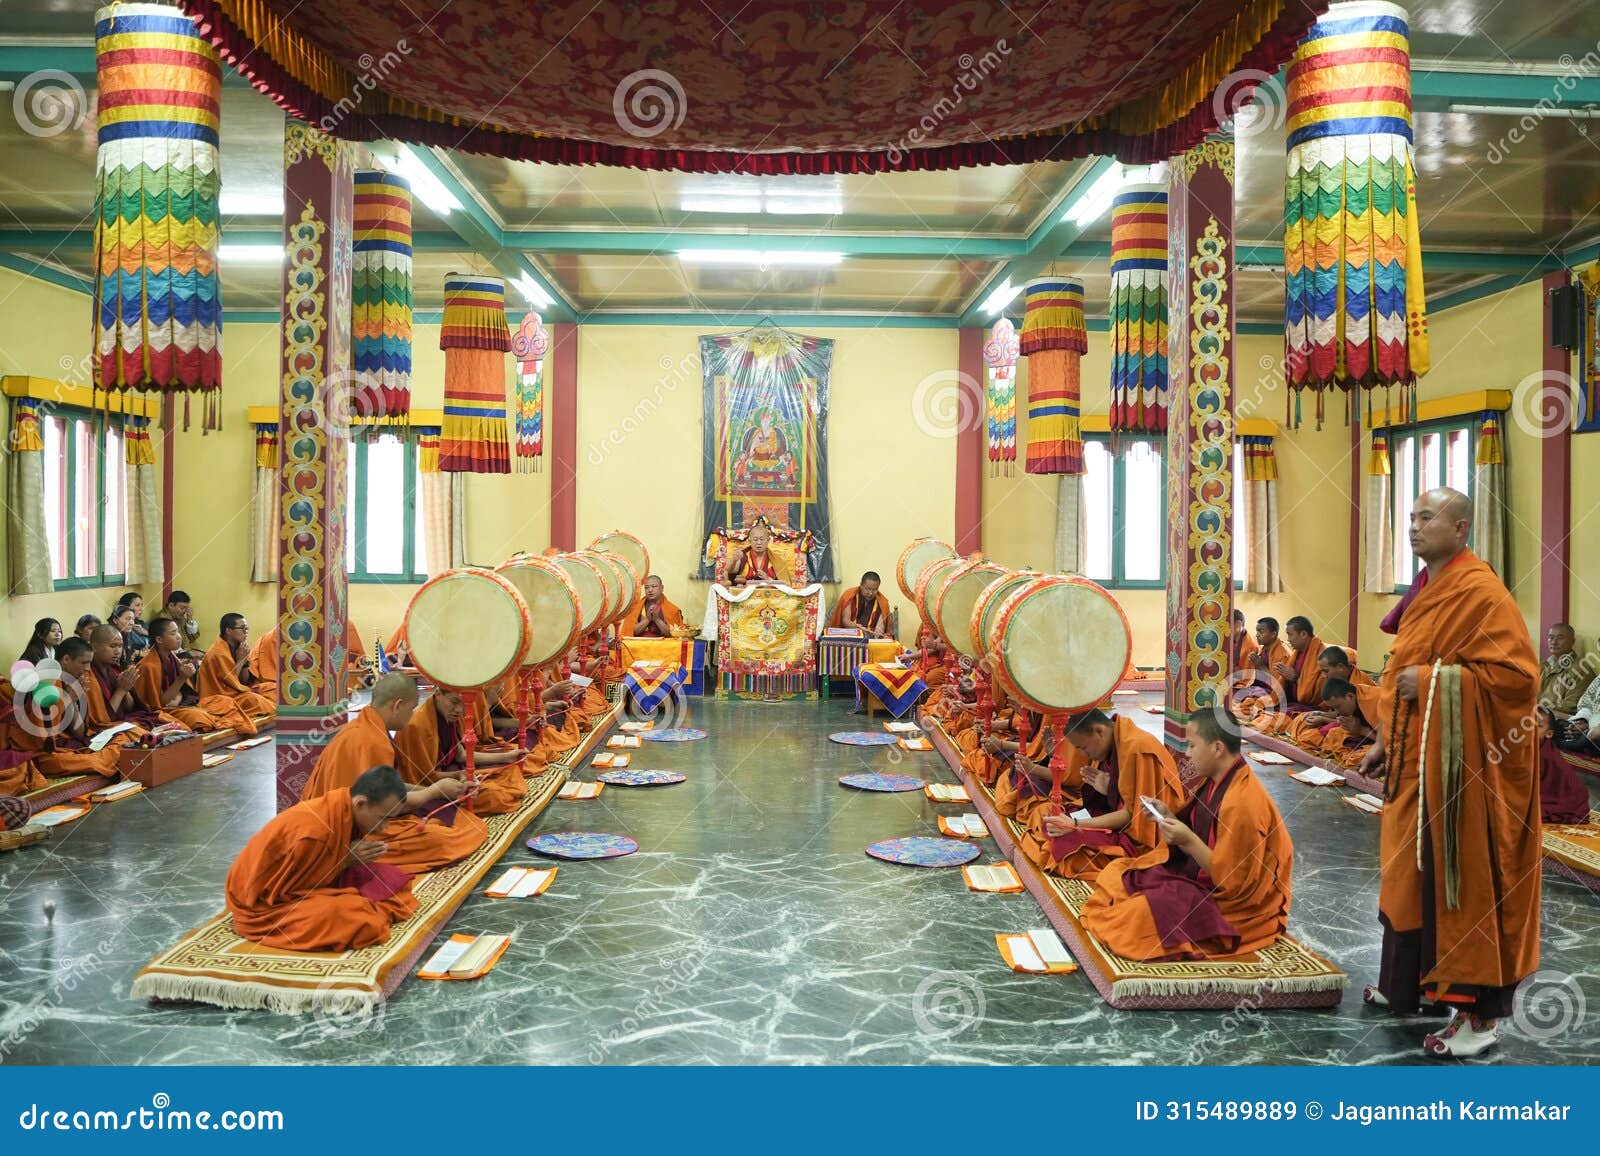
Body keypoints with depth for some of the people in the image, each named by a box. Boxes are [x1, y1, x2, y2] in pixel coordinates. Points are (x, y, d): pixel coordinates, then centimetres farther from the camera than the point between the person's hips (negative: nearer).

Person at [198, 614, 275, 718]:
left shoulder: (235, 648, 7)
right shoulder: (218, 653, -17)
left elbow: (245, 681, 7)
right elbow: (232, 682, -17)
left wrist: (245, 660, -6)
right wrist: (240, 660, -12)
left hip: (235, 693, 8)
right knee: (255, 700, -26)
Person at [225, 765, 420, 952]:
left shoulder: (343, 810, -8)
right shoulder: (314, 831, -33)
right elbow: (288, 887, -22)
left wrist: (353, 858, -14)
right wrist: (346, 860, -22)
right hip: (264, 903, -8)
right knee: (353, 918, -29)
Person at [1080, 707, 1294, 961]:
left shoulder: (1243, 802, -28)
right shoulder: (1213, 782, 0)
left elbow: (1234, 882, -24)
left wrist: (1188, 842, -28)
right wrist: (1167, 815, -6)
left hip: (1234, 903, -10)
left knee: (1143, 911, -23)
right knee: (1115, 872, 8)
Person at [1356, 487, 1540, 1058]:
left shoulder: (1479, 592, -15)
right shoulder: (1422, 591, 13)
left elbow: (1517, 674, -20)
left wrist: (1434, 680, -21)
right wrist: (1385, 737, 18)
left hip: (1460, 759, -9)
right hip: (1416, 753, 9)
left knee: (1462, 878, -2)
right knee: (1412, 869, 17)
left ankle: (1481, 1011, 9)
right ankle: (1406, 983, 31)